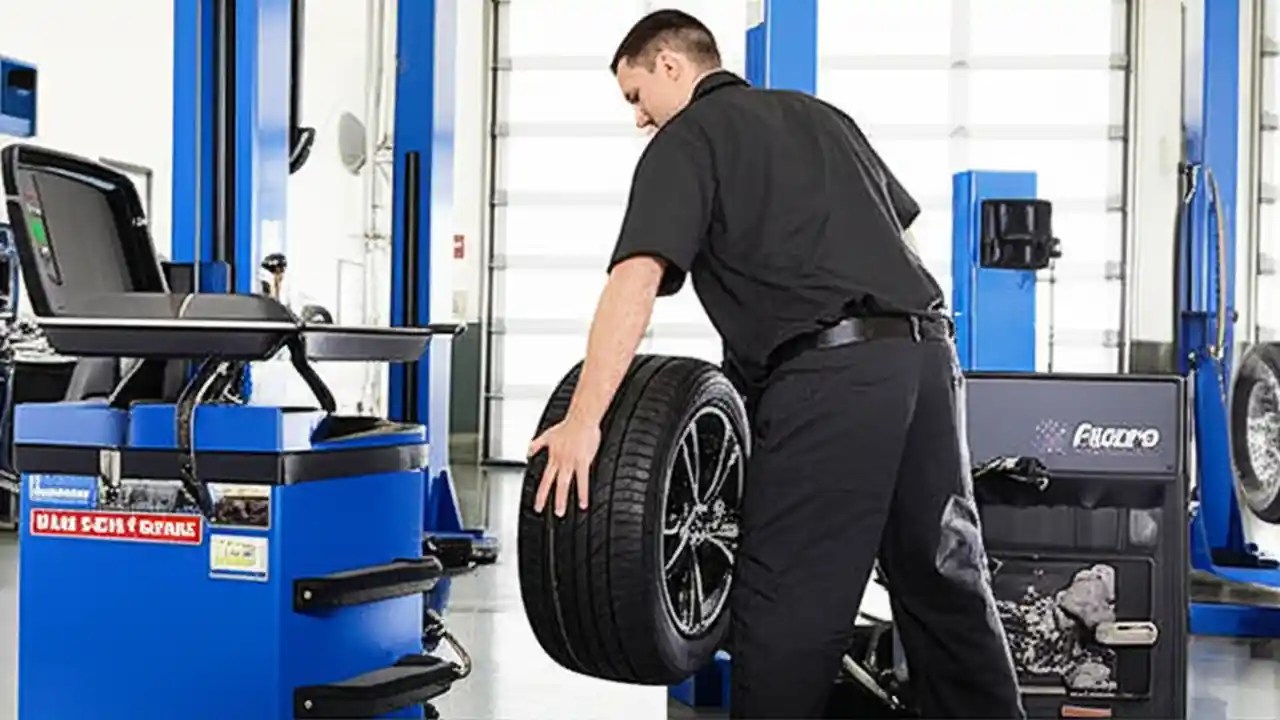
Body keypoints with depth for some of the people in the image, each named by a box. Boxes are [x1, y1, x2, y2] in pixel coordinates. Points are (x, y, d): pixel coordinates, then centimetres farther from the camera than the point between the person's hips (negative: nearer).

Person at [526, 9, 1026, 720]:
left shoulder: (686, 140, 3)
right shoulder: (818, 114, 26)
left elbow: (637, 278, -10)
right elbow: (901, 225, 28)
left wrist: (583, 420, -13)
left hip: (829, 372, -7)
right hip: (927, 348, 8)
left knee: (790, 604, -2)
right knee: (948, 581, 16)